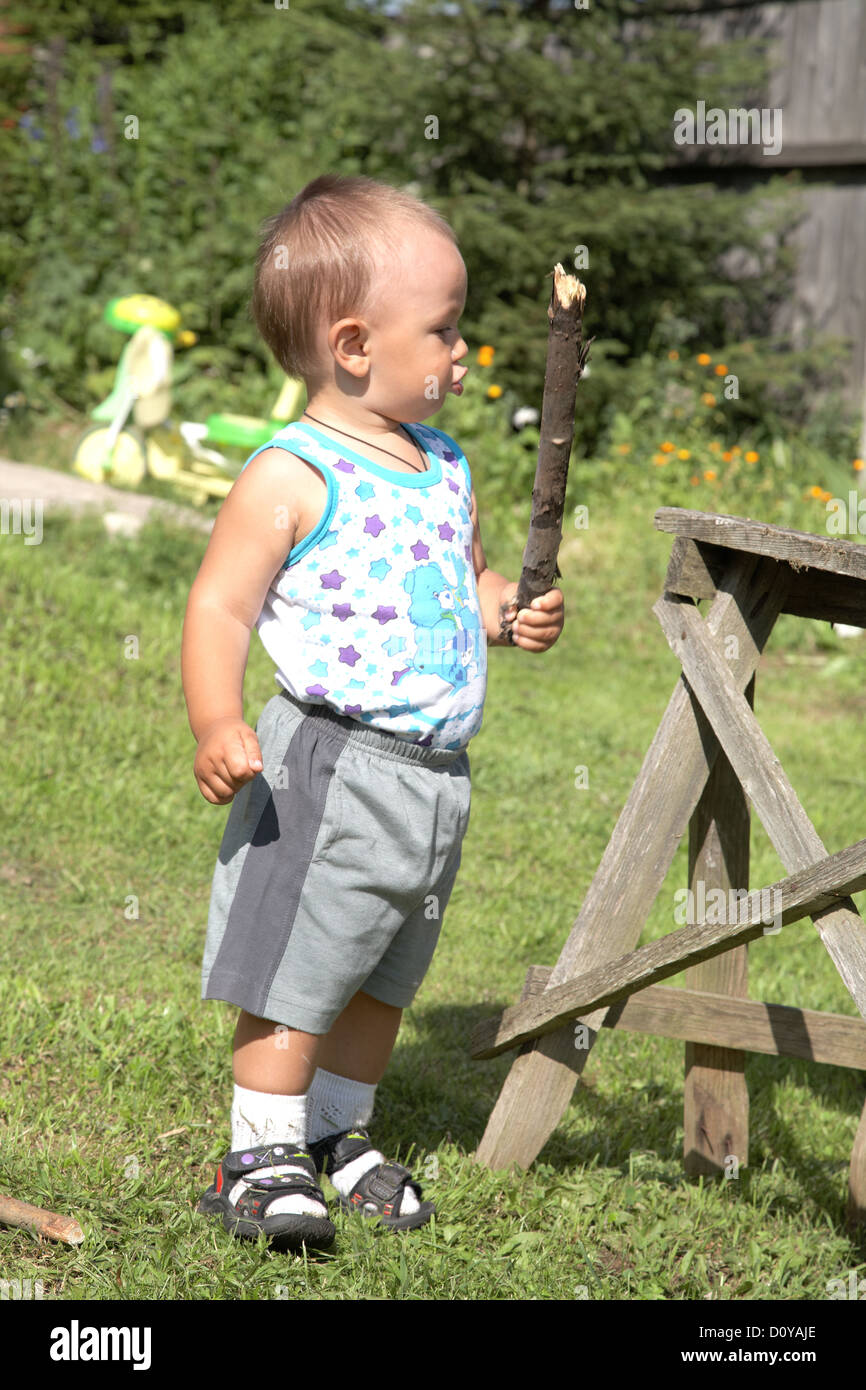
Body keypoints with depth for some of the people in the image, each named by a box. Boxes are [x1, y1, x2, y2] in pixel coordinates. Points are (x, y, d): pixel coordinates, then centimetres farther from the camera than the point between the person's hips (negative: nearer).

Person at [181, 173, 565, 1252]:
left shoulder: (445, 470, 11)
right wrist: (217, 725, -27)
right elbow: (219, 605, -14)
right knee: (297, 971, -2)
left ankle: (340, 1132, 34)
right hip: (328, 767, -7)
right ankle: (263, 1156, 11)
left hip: (437, 776, 8)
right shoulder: (293, 477, -13)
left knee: (381, 978, 18)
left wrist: (512, 612, 3)